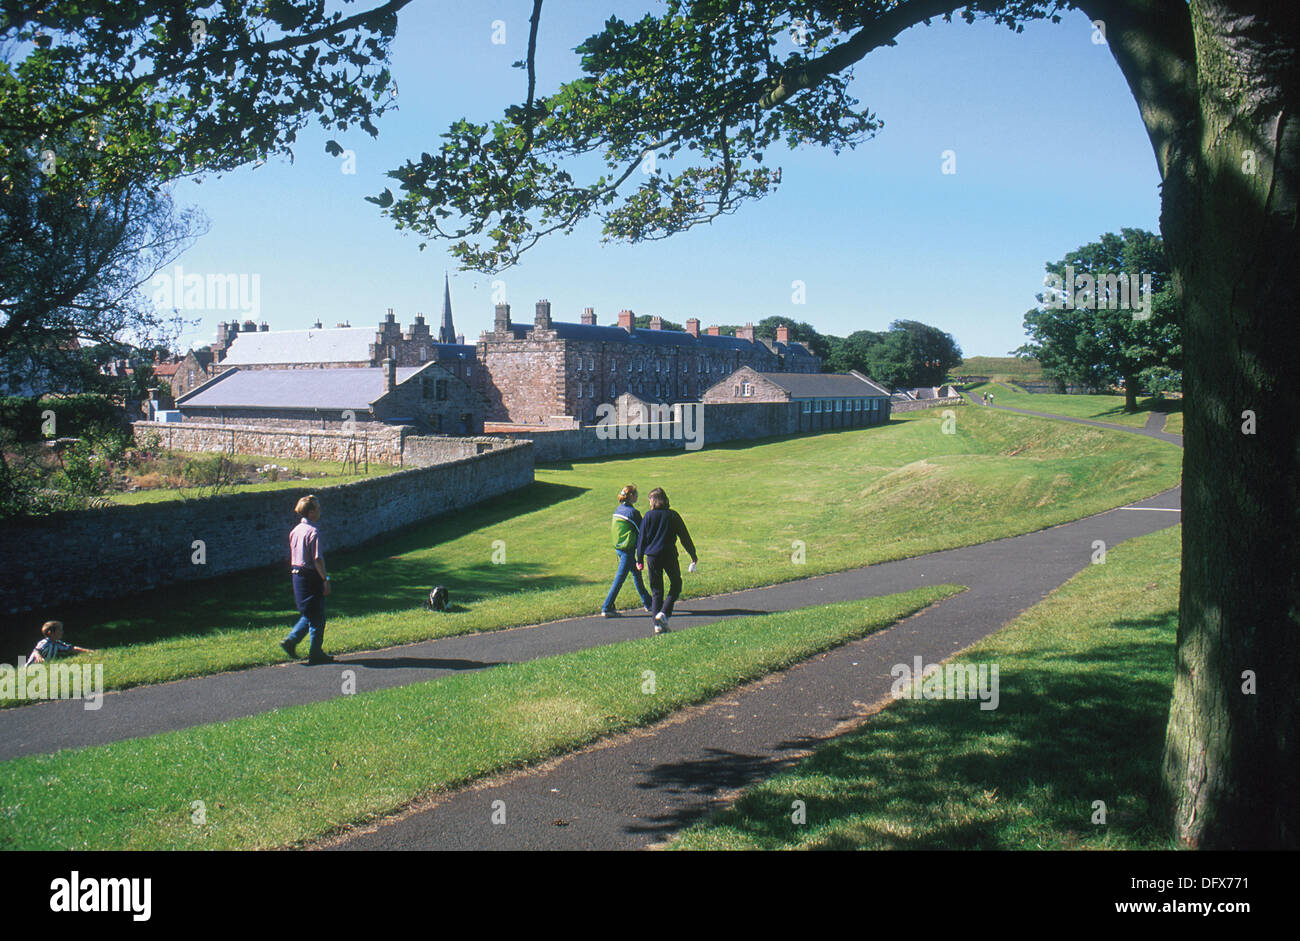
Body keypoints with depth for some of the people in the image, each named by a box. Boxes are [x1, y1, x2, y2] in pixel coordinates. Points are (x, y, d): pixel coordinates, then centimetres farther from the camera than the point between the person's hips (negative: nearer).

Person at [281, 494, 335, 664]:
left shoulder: (295, 531, 8)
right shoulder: (313, 532, -18)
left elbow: (291, 558, 15)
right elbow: (317, 559, -21)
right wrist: (325, 580, -16)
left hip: (297, 576, 8)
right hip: (312, 578, -8)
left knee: (308, 615, 21)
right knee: (317, 618, 3)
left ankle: (290, 641, 13)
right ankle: (315, 653, 9)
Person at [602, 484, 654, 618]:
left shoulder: (618, 509, 7)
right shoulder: (633, 512, -17)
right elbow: (642, 531, -12)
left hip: (618, 547, 9)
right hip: (628, 549, -9)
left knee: (636, 574, 20)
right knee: (619, 579, -3)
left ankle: (647, 603, 31)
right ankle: (606, 608, -1)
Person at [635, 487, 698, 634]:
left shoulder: (649, 516, 0)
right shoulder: (672, 515, -1)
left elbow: (642, 538, 2)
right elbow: (685, 537, 3)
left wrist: (640, 560, 10)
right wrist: (693, 555, 13)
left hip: (652, 557, 2)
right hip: (669, 556, -2)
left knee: (656, 591, 10)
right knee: (676, 585, 14)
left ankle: (658, 624, 5)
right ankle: (664, 613, -6)